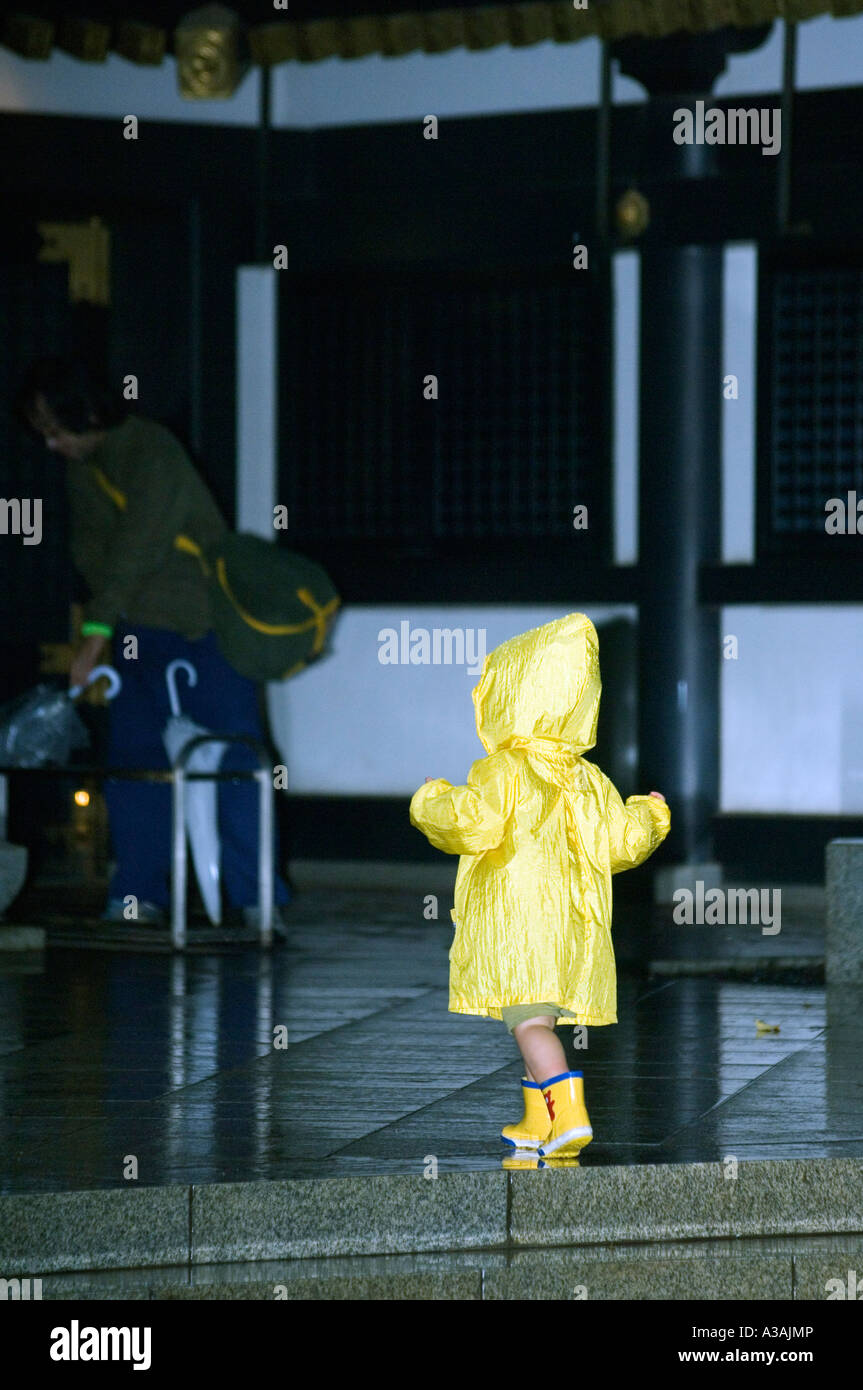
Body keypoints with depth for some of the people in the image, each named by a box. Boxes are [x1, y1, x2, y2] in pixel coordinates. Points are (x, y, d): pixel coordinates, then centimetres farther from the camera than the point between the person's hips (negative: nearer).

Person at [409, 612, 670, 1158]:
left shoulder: (504, 771, -8)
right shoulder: (590, 780, 12)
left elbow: (474, 825, -22)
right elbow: (624, 843, 13)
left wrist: (434, 803, -3)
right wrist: (650, 815, 35)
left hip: (515, 924, -8)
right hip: (573, 924, 8)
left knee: (531, 1020, -14)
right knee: (543, 1022, 17)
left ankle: (569, 1115, -28)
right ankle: (538, 1123, 22)